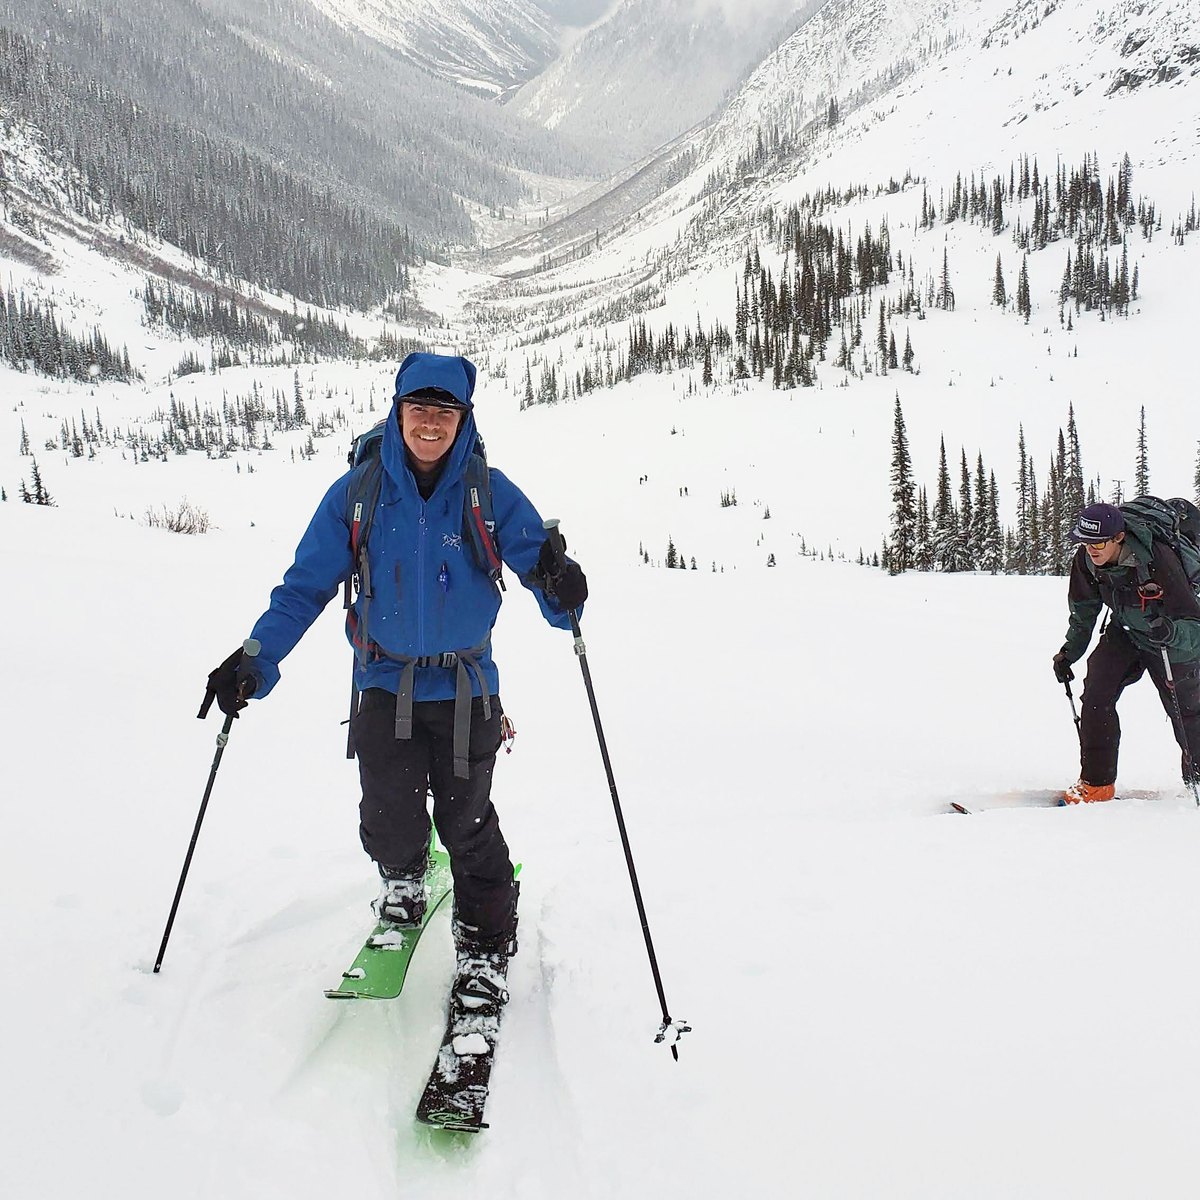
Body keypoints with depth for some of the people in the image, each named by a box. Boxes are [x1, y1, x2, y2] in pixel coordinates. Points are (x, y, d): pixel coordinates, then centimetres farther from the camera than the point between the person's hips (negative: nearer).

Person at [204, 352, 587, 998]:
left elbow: (535, 554, -7)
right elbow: (306, 586, 0)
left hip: (465, 687, -1)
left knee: (467, 822, 0)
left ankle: (486, 945, 22)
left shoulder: (490, 493, -6)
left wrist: (558, 588, -32)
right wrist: (255, 660, -10)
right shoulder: (357, 494, -4)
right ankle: (403, 880, 35)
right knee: (390, 819, -2)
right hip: (383, 683, 1)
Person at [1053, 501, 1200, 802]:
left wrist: (1170, 632, -54)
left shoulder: (1158, 560, -36)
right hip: (1125, 630, 4)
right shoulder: (1086, 560, -20)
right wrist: (1070, 651, 1)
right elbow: (1084, 610, 2)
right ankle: (1096, 783, -4)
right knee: (1096, 694, -14)